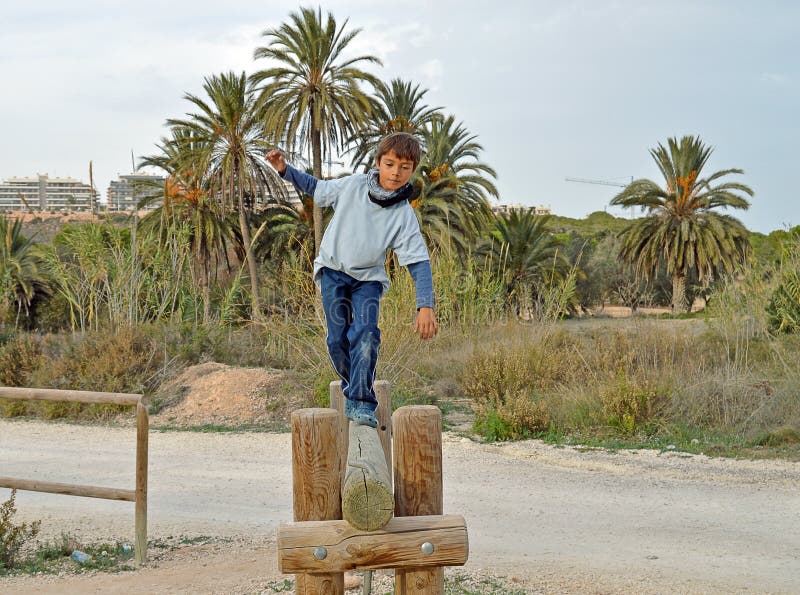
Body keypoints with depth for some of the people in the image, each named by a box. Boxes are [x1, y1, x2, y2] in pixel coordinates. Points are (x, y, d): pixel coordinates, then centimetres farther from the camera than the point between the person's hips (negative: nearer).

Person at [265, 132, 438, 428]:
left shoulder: (404, 215, -13)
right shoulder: (352, 186, -8)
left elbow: (419, 262, -17)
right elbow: (317, 188, 11)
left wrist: (425, 306, -28)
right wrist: (285, 170, 0)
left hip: (368, 278, -1)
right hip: (333, 271, 1)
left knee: (365, 334, -22)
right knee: (338, 339, -1)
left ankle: (362, 403, -19)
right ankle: (351, 389, 24)